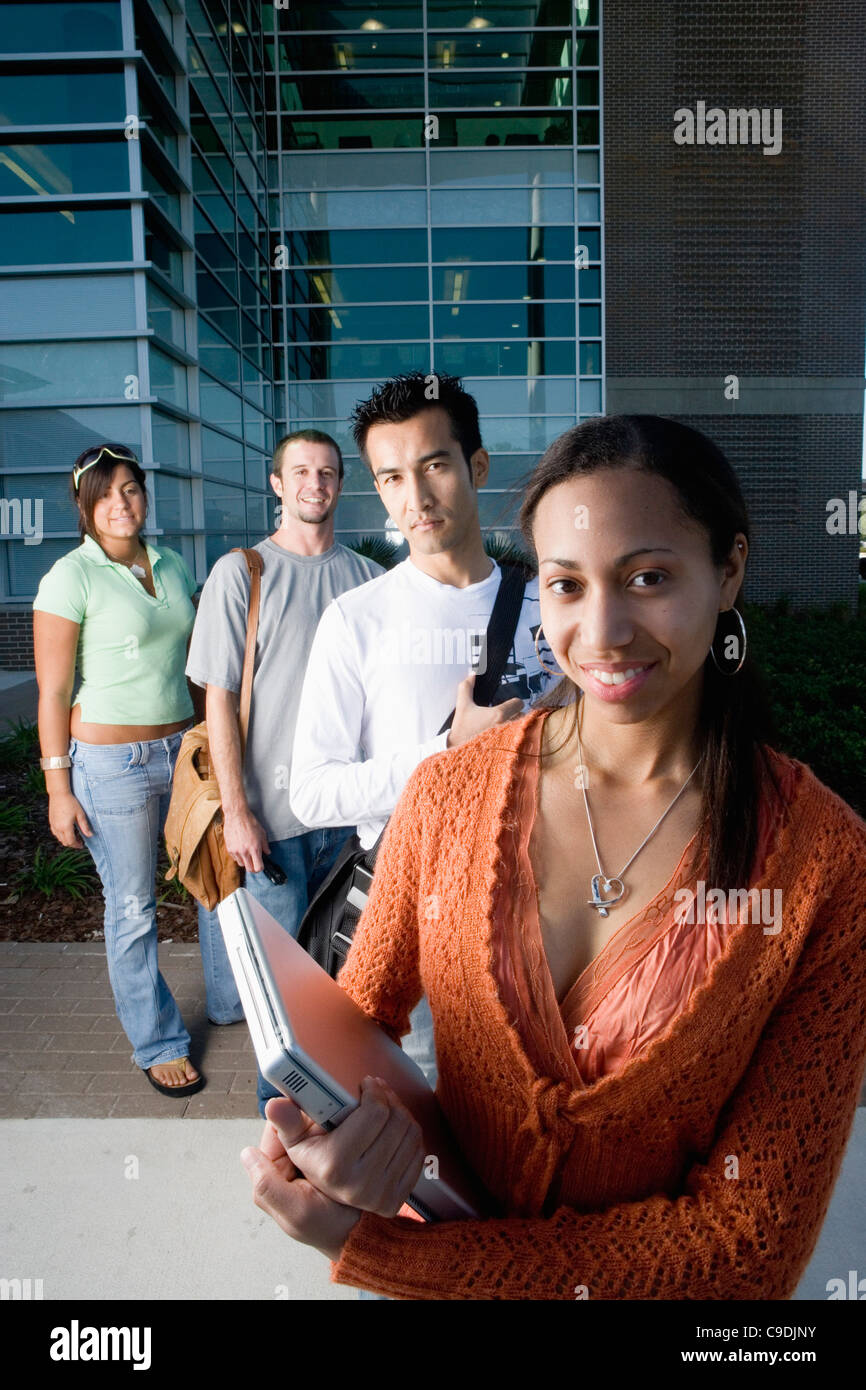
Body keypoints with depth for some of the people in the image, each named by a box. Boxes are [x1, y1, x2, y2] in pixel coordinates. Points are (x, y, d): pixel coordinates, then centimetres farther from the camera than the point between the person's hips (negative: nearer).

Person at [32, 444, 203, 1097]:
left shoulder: (174, 565, 7)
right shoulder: (72, 577, -9)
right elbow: (53, 692, -9)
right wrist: (59, 788, -9)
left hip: (183, 748, 5)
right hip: (113, 762, -5)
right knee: (133, 910, 6)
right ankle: (158, 1043, 25)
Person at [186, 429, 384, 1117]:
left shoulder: (368, 577, 5)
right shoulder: (240, 573, -4)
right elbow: (219, 698, -6)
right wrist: (236, 810, -11)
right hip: (274, 805, -3)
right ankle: (283, 1098, 27)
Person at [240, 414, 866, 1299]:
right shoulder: (449, 793, -16)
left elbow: (753, 1240, -20)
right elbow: (358, 1015, -3)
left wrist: (371, 1250, -24)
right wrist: (336, 1126, -26)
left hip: (667, 1281, -1)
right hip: (442, 1243, 2)